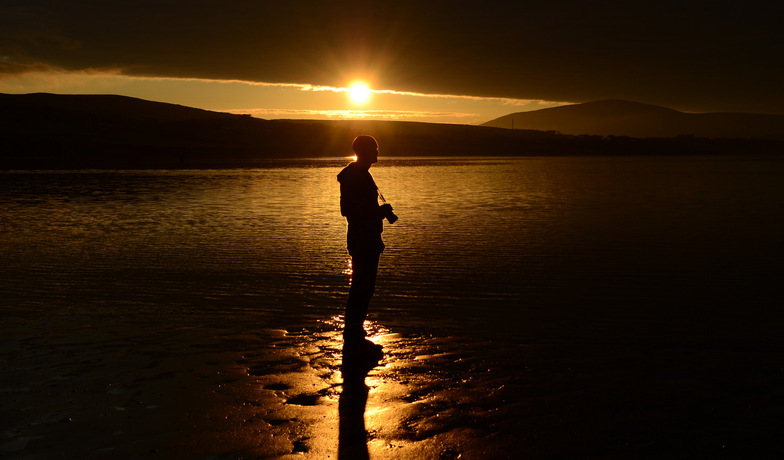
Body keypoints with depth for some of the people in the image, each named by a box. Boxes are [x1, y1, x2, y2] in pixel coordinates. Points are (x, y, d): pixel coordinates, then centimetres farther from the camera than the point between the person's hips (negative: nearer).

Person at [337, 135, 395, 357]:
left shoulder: (359, 174, 17)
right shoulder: (356, 175, -15)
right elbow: (349, 211, -21)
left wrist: (381, 211, 13)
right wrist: (381, 211, -16)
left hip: (366, 240, 11)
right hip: (363, 240, -11)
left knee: (362, 289, 14)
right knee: (361, 289, -7)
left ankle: (354, 337, 22)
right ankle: (353, 339, -1)